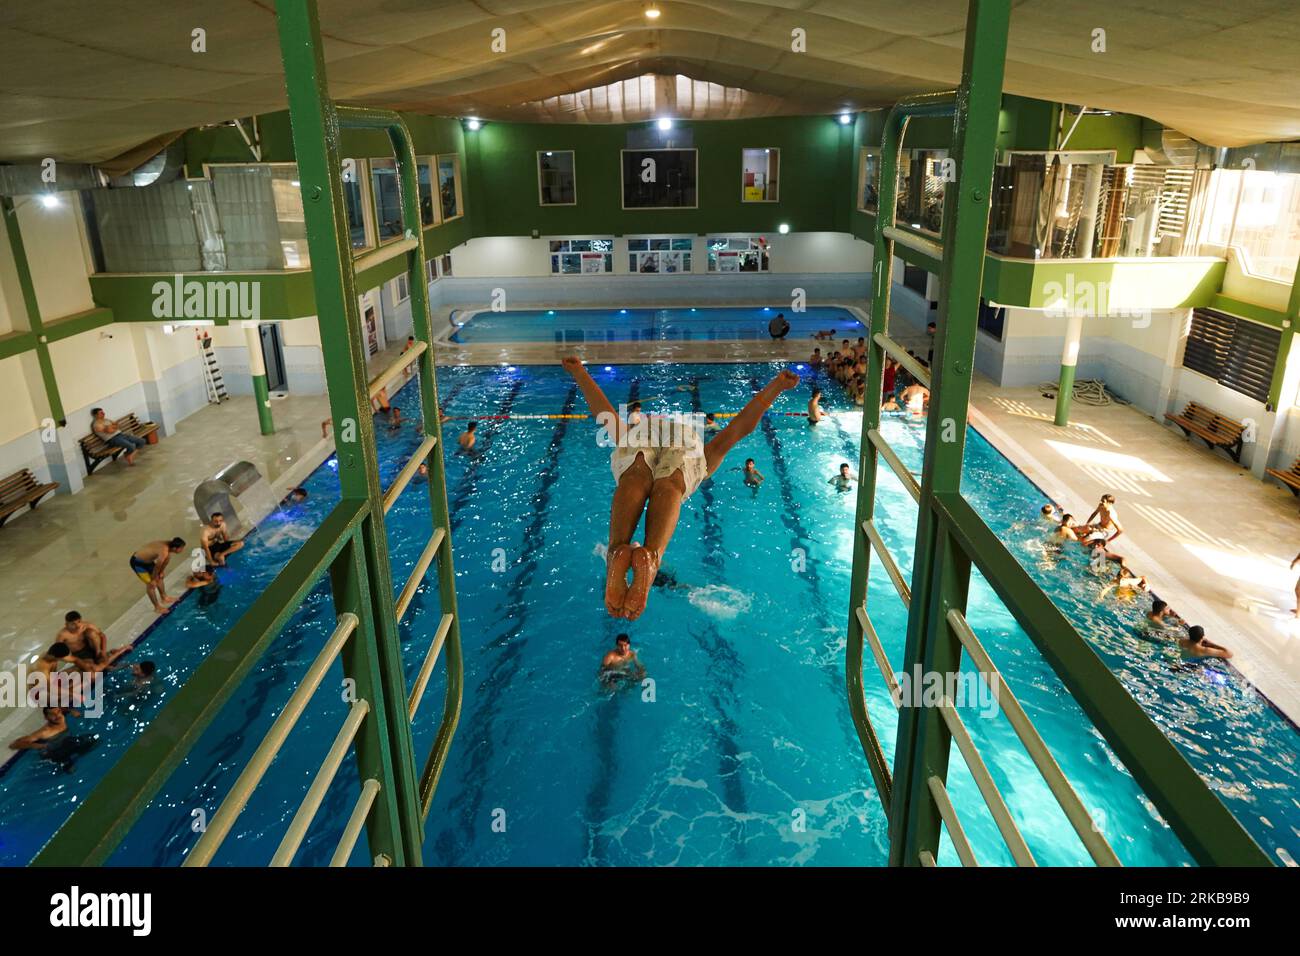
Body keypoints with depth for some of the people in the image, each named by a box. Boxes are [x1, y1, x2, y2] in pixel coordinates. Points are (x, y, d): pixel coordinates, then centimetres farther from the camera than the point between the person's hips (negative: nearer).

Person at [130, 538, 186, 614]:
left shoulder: (169, 545, -11)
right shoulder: (164, 552, -36)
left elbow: (166, 560, 7)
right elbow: (157, 567, -22)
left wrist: (162, 572, 16)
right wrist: (153, 580, -7)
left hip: (146, 560, 9)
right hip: (138, 562, -9)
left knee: (159, 578, 21)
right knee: (151, 584, -2)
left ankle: (164, 598, 39)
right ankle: (157, 607, 12)